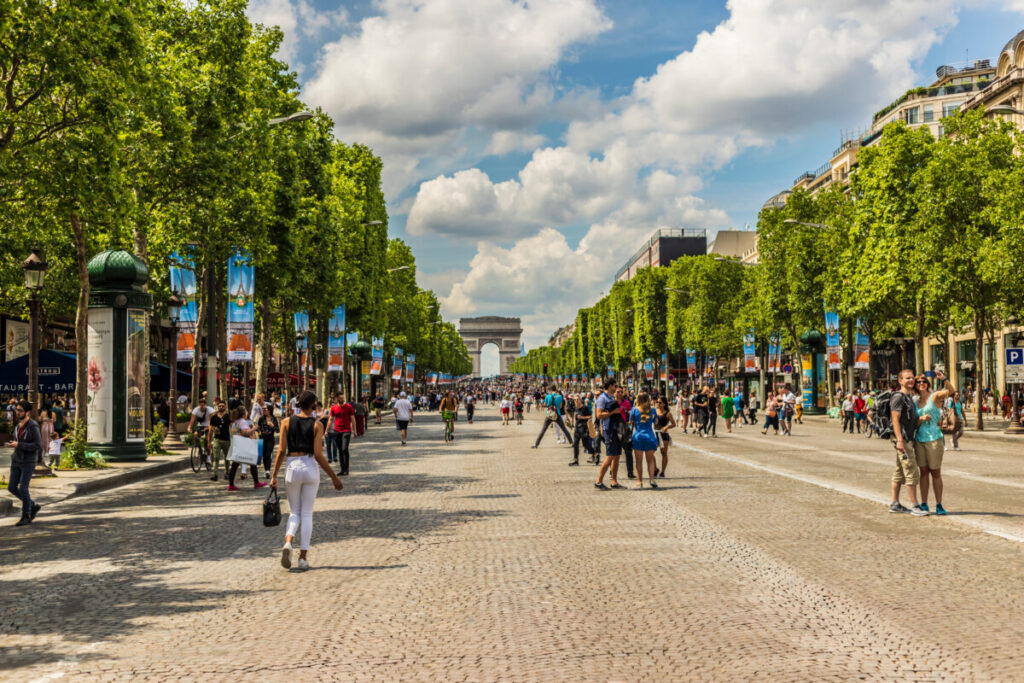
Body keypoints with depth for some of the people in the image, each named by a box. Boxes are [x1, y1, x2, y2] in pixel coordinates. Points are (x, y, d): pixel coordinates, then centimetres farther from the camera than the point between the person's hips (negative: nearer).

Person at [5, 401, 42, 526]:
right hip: (17, 460, 8)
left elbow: (38, 446, -21)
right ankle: (33, 506, 24)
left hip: (29, 461, -8)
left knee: (23, 489, -7)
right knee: (12, 488, 5)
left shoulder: (33, 426, -18)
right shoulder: (19, 424, 6)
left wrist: (18, 445, -24)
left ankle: (26, 517, 9)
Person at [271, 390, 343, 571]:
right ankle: (303, 557, 6)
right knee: (307, 514, 8)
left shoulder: (287, 422, 1)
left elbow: (282, 451, -3)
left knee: (294, 513, 14)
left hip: (292, 467, 1)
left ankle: (288, 543, -15)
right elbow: (318, 455, -8)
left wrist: (274, 476, 3)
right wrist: (334, 477, 0)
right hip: (310, 468, -1)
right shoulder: (316, 425, -4)